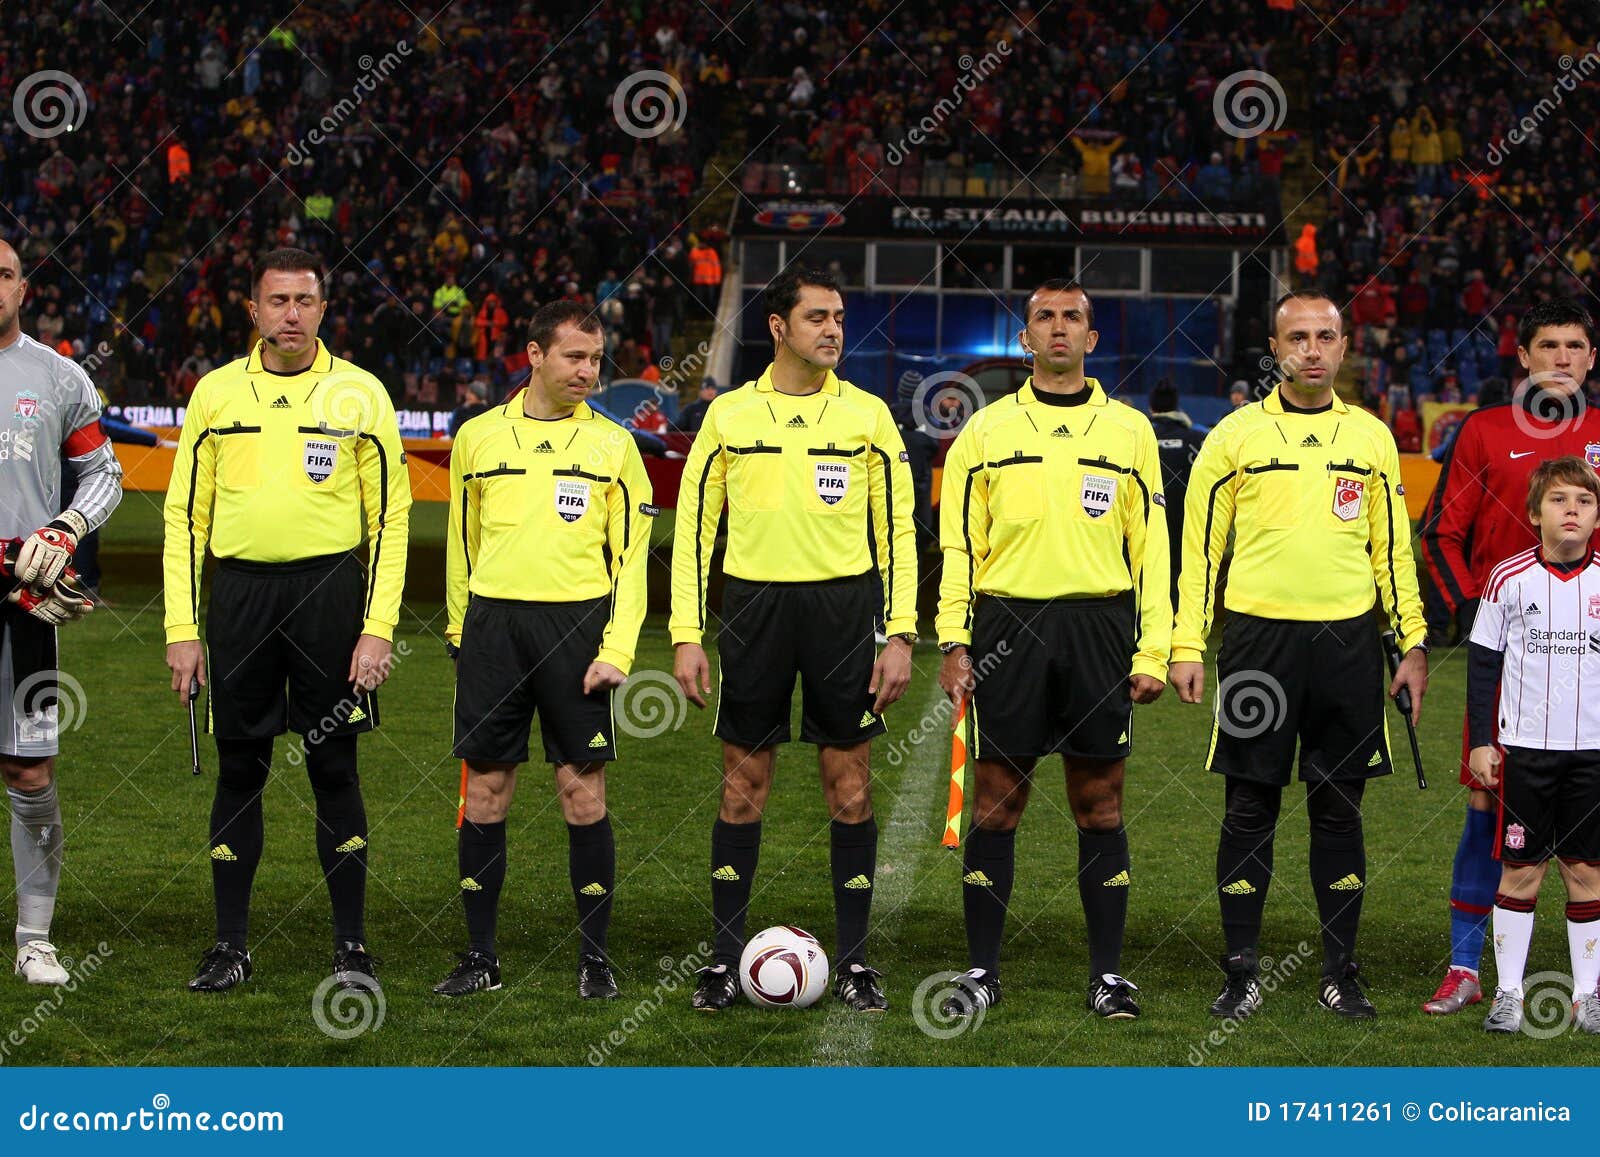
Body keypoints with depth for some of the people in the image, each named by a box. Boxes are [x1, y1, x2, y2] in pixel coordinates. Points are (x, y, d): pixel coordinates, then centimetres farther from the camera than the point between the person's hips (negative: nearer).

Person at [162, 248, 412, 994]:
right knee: (239, 767, 5)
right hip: (240, 591, 2)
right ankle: (231, 945, 13)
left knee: (334, 766, 1)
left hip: (329, 588, -2)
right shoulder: (216, 393, 7)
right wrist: (181, 630, 2)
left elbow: (391, 519, 2)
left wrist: (378, 629, -7)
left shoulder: (360, 394, 2)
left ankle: (351, 946, 9)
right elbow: (185, 515, 8)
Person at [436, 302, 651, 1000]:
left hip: (577, 625, -1)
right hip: (494, 622, 1)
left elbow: (631, 555, 4)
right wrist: (460, 629, 15)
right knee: (485, 791, 3)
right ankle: (480, 956, 12)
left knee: (584, 792, -1)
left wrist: (617, 650, -6)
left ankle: (594, 957, 8)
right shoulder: (479, 437, 8)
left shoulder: (612, 444, 5)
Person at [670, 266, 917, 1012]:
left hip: (843, 604, 0)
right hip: (755, 607, 0)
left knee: (850, 786, 1)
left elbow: (897, 529, 5)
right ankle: (725, 958, 10)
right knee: (743, 786, 3)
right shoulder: (729, 415, 4)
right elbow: (694, 525, 6)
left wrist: (901, 635, -3)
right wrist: (686, 635, -1)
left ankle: (854, 961, 9)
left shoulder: (867, 415, 4)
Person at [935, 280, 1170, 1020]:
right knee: (996, 803, 1)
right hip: (1008, 624, 0)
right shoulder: (987, 430, 8)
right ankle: (982, 972, 8)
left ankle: (1108, 973, 9)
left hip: (1099, 627, 0)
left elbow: (1151, 549, 8)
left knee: (1100, 804, 3)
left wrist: (1152, 652, 0)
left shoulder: (1129, 431, 9)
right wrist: (953, 643, -3)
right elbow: (958, 543, 6)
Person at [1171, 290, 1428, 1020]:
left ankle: (1340, 973, 12)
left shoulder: (1371, 437, 9)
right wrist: (1186, 646, -2)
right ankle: (1242, 973, 7)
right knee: (1251, 808, 0)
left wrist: (1413, 644, 8)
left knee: (1340, 806, 5)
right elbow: (1200, 545, 4)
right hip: (1259, 636, -2)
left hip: (1348, 640, 2)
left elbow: (1393, 548, 14)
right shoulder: (1236, 436, 3)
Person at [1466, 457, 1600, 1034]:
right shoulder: (1508, 579, -4)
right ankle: (1508, 991, 9)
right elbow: (1483, 663, 3)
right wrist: (1480, 741, 0)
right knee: (1520, 870, 3)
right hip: (1525, 747, -1)